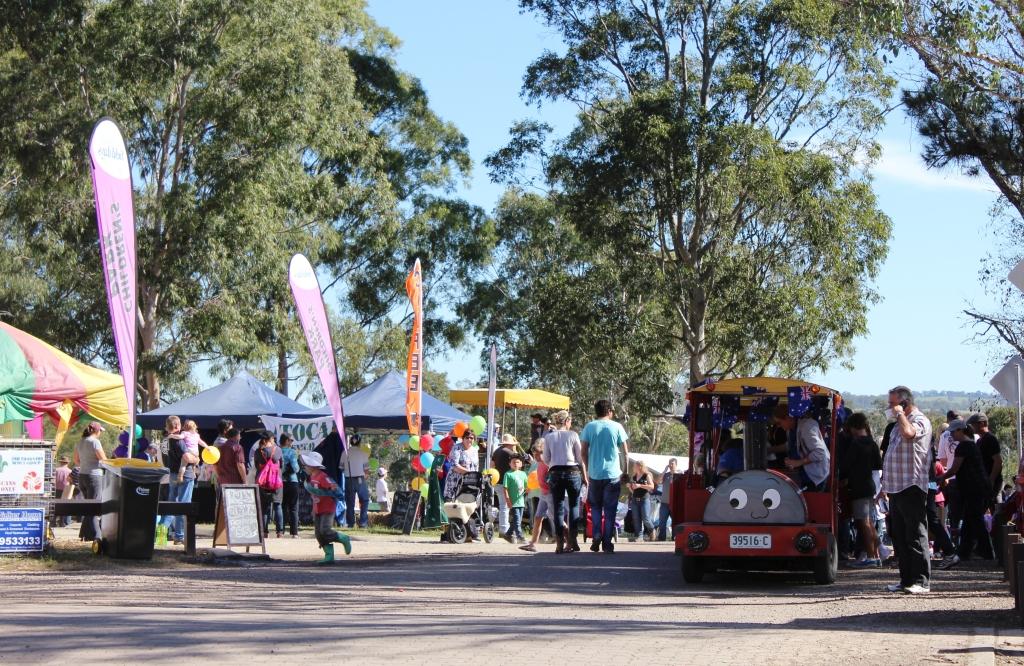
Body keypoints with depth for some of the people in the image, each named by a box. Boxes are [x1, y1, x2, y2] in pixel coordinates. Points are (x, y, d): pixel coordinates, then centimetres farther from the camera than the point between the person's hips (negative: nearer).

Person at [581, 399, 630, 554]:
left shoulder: (589, 427, 1)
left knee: (595, 506, 17)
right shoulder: (616, 427, -1)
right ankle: (607, 543, 3)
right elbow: (625, 452, 1)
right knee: (610, 509, 6)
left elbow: (583, 452, 1)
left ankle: (596, 537, 0)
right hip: (613, 474, -1)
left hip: (595, 474, 1)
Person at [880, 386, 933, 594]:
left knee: (916, 535, -8)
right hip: (897, 488, 10)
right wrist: (885, 486, 24)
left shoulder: (920, 420, -8)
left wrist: (900, 414, -14)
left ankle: (921, 581, -7)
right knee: (898, 536, 11)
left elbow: (908, 433, -32)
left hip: (912, 487, -10)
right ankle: (906, 579, 16)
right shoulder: (900, 424, 21)